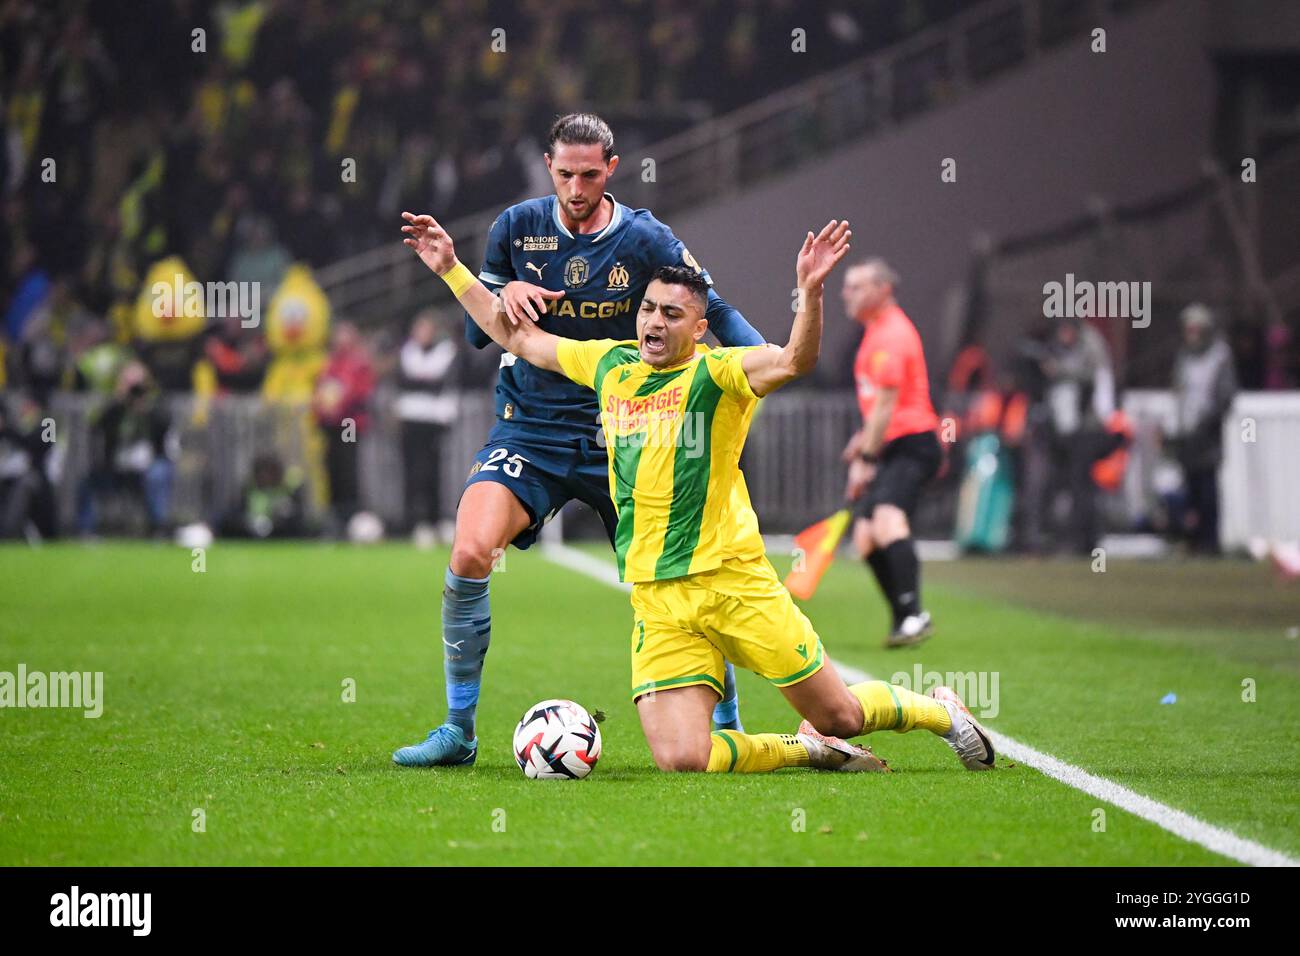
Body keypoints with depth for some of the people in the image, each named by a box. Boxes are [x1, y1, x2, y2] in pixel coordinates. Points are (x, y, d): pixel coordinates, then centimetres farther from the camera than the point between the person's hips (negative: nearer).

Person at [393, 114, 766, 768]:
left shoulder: (645, 240, -4)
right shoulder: (518, 227, 1)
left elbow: (716, 313, -2)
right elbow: (475, 332, 6)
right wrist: (504, 296, -17)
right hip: (529, 431, 1)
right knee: (469, 554, -21)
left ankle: (728, 727, 18)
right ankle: (458, 731, -8)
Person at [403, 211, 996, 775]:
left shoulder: (715, 373, -6)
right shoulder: (609, 364, 10)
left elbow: (795, 362, -26)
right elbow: (515, 336, 22)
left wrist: (811, 291, -42)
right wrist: (450, 267, 20)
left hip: (734, 580, -4)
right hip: (657, 602, 4)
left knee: (838, 716, 4)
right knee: (681, 760, -13)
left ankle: (939, 712, 37)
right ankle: (807, 749, 14)